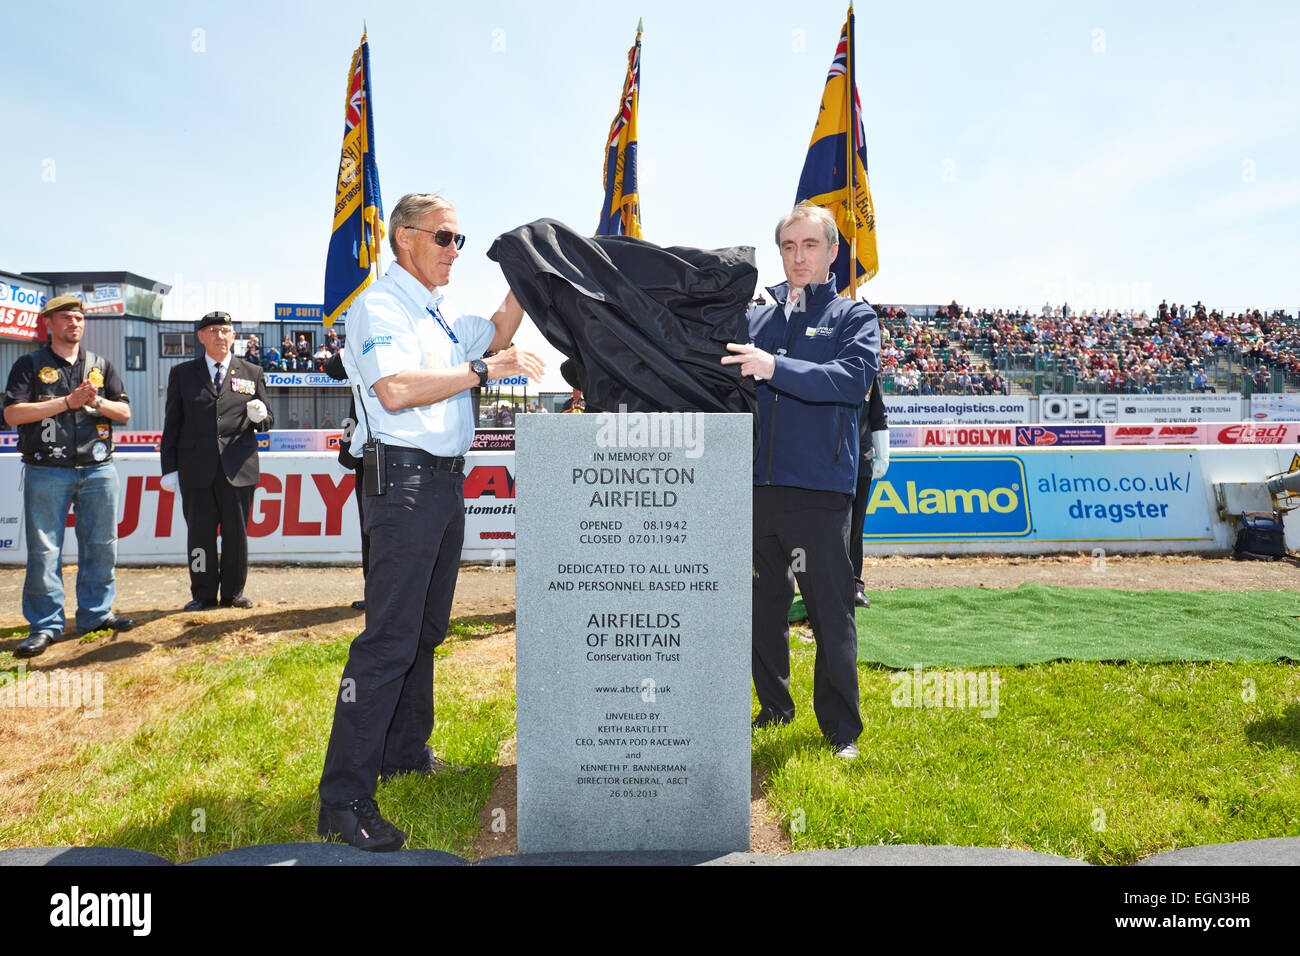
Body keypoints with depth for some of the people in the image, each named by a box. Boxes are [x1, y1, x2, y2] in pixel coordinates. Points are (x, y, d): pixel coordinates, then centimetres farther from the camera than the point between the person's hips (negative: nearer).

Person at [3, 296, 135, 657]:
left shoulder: (101, 366, 15)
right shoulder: (29, 365, 6)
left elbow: (124, 413, 10)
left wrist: (96, 401, -9)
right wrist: (67, 401, -10)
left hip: (98, 468, 3)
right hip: (46, 471, -3)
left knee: (101, 545, 5)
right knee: (44, 550, -2)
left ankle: (95, 614, 17)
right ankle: (45, 625, 5)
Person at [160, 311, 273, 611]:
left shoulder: (252, 373, 11)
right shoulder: (182, 373, 11)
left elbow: (267, 422, 12)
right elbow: (171, 425, 9)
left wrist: (259, 417, -13)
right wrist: (169, 468, 3)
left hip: (238, 467, 0)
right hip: (196, 469, 0)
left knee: (236, 533, 4)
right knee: (199, 533, 3)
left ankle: (233, 592, 17)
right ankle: (203, 593, 16)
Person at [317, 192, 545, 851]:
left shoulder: (437, 313, 20)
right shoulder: (380, 306, -7)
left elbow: (494, 336, 32)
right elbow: (395, 390, -22)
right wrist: (482, 370, -19)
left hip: (445, 477, 10)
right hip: (404, 478, -10)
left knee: (426, 629, 16)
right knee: (390, 637, -11)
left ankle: (405, 752, 30)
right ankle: (343, 798, -4)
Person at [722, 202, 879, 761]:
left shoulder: (854, 316, 5)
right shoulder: (756, 319, 16)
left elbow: (853, 378, -14)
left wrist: (775, 368, -23)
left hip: (818, 488, -4)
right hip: (756, 484, 4)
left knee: (830, 611, 2)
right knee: (762, 605, 14)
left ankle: (842, 728, 17)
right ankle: (775, 706, 32)